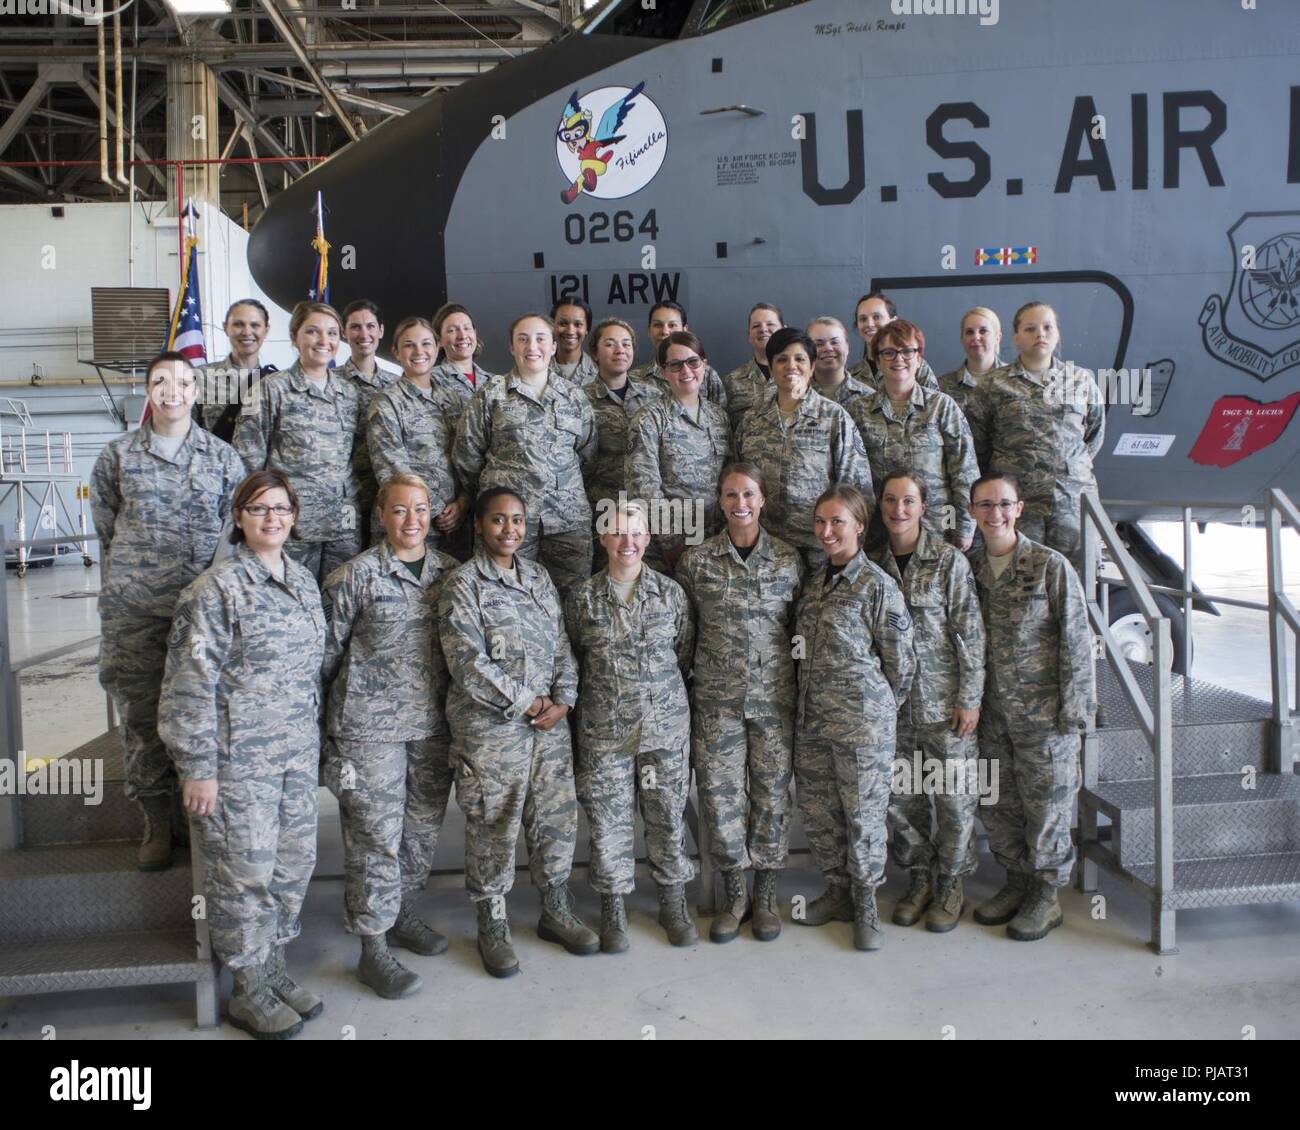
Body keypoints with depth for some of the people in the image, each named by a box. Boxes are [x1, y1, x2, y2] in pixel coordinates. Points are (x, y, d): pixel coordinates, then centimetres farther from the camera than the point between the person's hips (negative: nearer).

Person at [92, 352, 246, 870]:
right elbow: (105, 526, 13)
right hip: (132, 607, 1)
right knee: (141, 712, 3)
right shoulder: (119, 453, 6)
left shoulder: (222, 456, 5)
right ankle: (157, 821, 18)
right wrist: (133, 572, 11)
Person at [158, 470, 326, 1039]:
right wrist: (198, 768, -14)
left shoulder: (305, 582, 9)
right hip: (240, 756, -7)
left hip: (298, 752, 7)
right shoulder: (217, 589, -12)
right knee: (246, 872, 3)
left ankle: (274, 968, 32)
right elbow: (191, 683, -14)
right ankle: (249, 992, 21)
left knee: (294, 864, 14)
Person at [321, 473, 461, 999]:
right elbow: (326, 651, -2)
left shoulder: (451, 573, 5)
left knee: (423, 828, 15)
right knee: (376, 836, 0)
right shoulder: (354, 577, -7)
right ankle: (374, 949, 12)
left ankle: (404, 913, 36)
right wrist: (325, 718, 0)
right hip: (370, 727, -4)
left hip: (433, 725, 5)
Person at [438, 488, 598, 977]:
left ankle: (557, 912, 30)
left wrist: (563, 699, -3)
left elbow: (562, 643, 10)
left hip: (549, 723, 6)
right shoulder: (463, 584, -9)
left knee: (557, 817, 12)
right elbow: (468, 662, -16)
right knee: (493, 828, 4)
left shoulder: (539, 576, 11)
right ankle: (493, 928, 21)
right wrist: (526, 702, -13)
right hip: (490, 727, -5)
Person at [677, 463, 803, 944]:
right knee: (719, 794, 2)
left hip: (775, 697, 1)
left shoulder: (788, 558, 3)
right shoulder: (696, 560, 0)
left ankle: (766, 896, 23)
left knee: (772, 793, 6)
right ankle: (734, 895, 22)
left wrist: (801, 689, 6)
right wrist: (686, 685, 3)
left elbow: (799, 628, 9)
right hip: (716, 699, 0)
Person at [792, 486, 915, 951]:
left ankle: (866, 905, 21)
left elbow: (900, 661, -6)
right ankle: (838, 892, 31)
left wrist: (880, 710, 3)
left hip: (863, 721, -6)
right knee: (815, 810, 13)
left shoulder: (877, 585, -10)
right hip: (812, 720, 7)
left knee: (863, 813, 4)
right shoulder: (814, 582, 10)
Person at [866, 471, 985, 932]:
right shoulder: (871, 561, 5)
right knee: (899, 796, 8)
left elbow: (970, 635, -5)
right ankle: (919, 879, 26)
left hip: (944, 701, -3)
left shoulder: (949, 561, -5)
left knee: (954, 796, 3)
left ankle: (950, 885, 21)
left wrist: (970, 699, -9)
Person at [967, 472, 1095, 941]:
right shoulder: (969, 567, 4)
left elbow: (1076, 644, -9)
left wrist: (1073, 713, -11)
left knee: (1046, 804, 5)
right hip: (993, 711, 5)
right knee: (997, 805, 13)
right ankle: (1016, 882, 32)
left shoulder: (1051, 566, -10)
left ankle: (1046, 897, 22)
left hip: (1043, 710, -5)